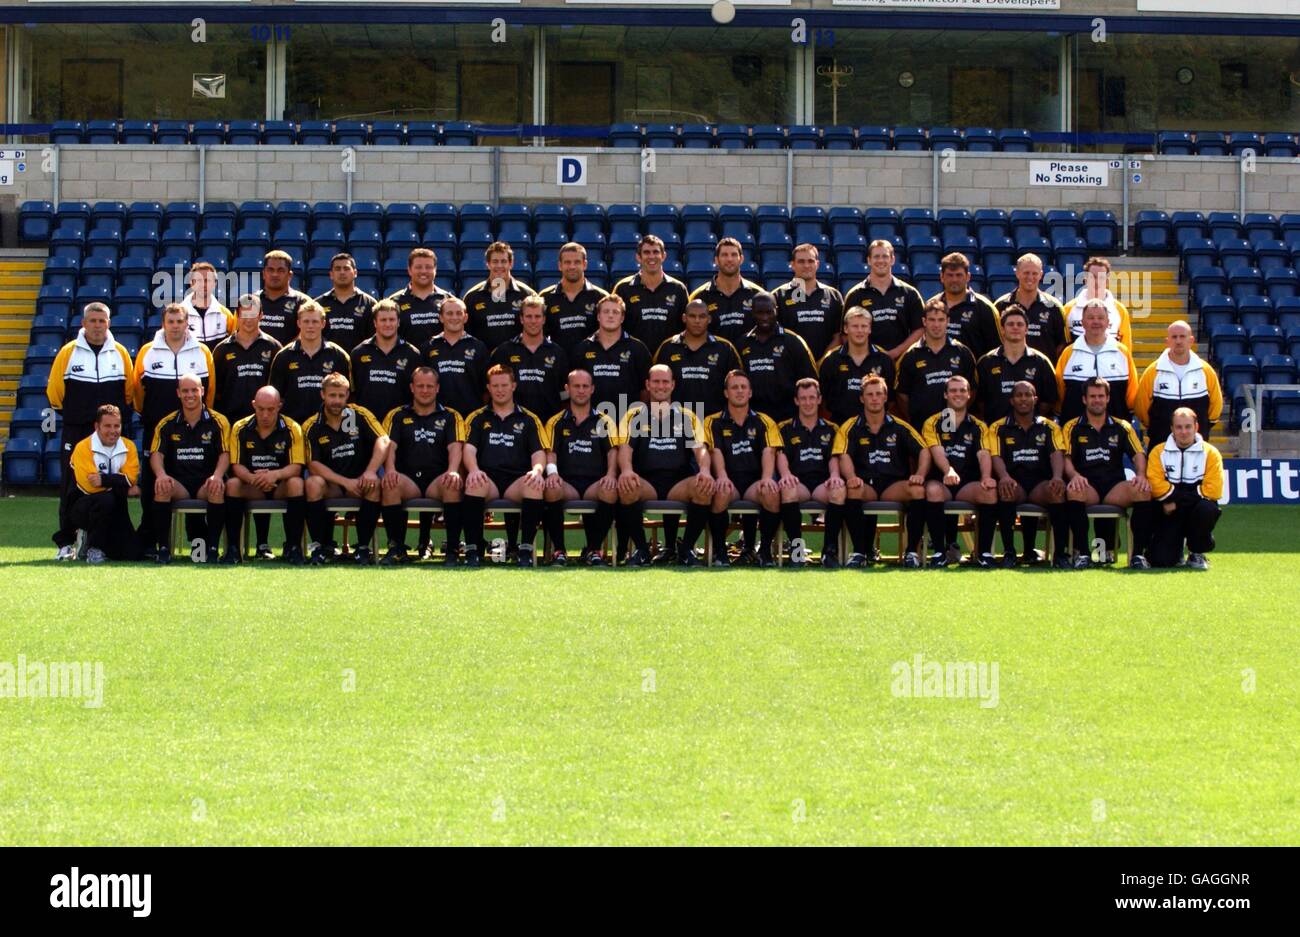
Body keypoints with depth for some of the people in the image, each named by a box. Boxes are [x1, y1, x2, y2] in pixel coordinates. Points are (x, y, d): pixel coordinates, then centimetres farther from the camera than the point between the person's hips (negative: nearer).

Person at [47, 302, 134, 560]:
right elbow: (54, 389, 4)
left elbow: (129, 389, 12)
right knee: (71, 487, -1)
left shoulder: (120, 353, 5)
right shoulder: (68, 352, -1)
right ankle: (66, 543, 3)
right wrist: (68, 412, 9)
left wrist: (118, 413, 8)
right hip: (75, 432, -1)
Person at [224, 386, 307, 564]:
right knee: (232, 484, -29)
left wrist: (275, 474, -34)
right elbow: (236, 466, -7)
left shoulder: (292, 429, -6)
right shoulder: (240, 429, -2)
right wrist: (253, 478, -30)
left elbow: (296, 467, -13)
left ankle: (293, 547, -27)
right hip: (252, 488, 1)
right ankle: (233, 548, -26)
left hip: (281, 486, -1)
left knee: (296, 483, -33)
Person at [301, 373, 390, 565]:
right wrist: (346, 482, -22)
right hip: (331, 486, 0)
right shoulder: (312, 427, -1)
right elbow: (313, 465, -10)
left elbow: (383, 441, -12)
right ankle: (322, 546, -21)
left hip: (359, 482, 0)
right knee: (313, 483, -32)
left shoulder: (359, 415, 0)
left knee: (374, 485, -32)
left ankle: (363, 547, -20)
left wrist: (370, 472, -29)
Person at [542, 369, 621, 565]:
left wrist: (611, 474, -18)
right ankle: (558, 550, -25)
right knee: (551, 488, -36)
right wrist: (552, 471, -20)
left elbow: (613, 451, 4)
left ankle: (593, 549, -22)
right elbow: (550, 452, 4)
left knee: (610, 490, -36)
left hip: (595, 484, 0)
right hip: (567, 484, 0)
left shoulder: (604, 422, 17)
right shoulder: (556, 422, 17)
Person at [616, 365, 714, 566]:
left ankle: (687, 548, -15)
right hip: (646, 484, -1)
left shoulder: (687, 416, 17)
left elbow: (700, 449, 5)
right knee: (625, 487, -35)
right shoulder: (634, 415, 14)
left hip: (679, 484, 1)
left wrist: (705, 470, -18)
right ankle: (641, 549, -18)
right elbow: (625, 448, 1)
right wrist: (626, 470, -23)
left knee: (704, 486, -31)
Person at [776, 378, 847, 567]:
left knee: (838, 490, -35)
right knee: (788, 489, -38)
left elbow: (834, 458, 9)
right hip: (798, 482, -1)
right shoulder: (785, 429, 18)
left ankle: (830, 548, -29)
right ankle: (796, 548, -31)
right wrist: (786, 474, -21)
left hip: (822, 484, 1)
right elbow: (781, 456, 2)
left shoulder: (831, 430, 22)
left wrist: (834, 476, -15)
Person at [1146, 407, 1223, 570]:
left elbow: (1213, 490, -12)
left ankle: (1197, 553, -9)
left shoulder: (1210, 453, 0)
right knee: (1159, 560, -21)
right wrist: (1189, 496, -14)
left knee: (1207, 509, -37)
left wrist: (1178, 500, -14)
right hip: (1170, 515, 0)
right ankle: (1177, 549, 19)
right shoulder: (1159, 452, 1)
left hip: (1195, 512, 0)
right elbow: (1156, 485, -14)